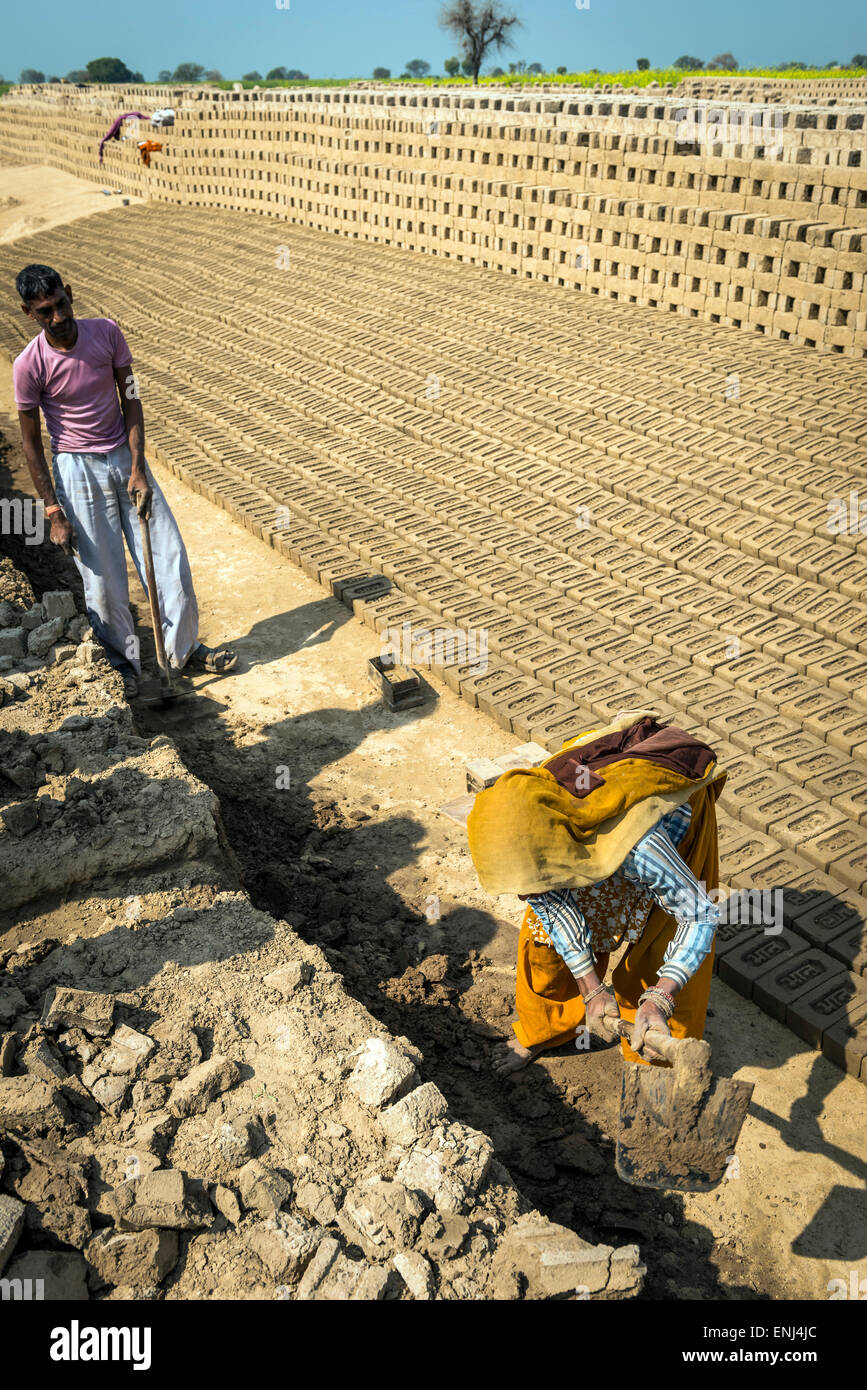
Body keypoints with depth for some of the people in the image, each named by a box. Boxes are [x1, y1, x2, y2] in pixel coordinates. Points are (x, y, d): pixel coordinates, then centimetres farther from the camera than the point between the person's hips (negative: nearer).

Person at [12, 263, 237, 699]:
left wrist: (138, 469, -10)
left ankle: (185, 649, 21)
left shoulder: (106, 332, -8)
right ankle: (123, 664, 21)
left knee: (168, 556, 5)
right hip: (78, 468, -3)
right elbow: (31, 442, -8)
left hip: (125, 457, 3)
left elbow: (130, 400, -2)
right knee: (103, 577, 2)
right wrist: (54, 513, -11)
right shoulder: (29, 365, -16)